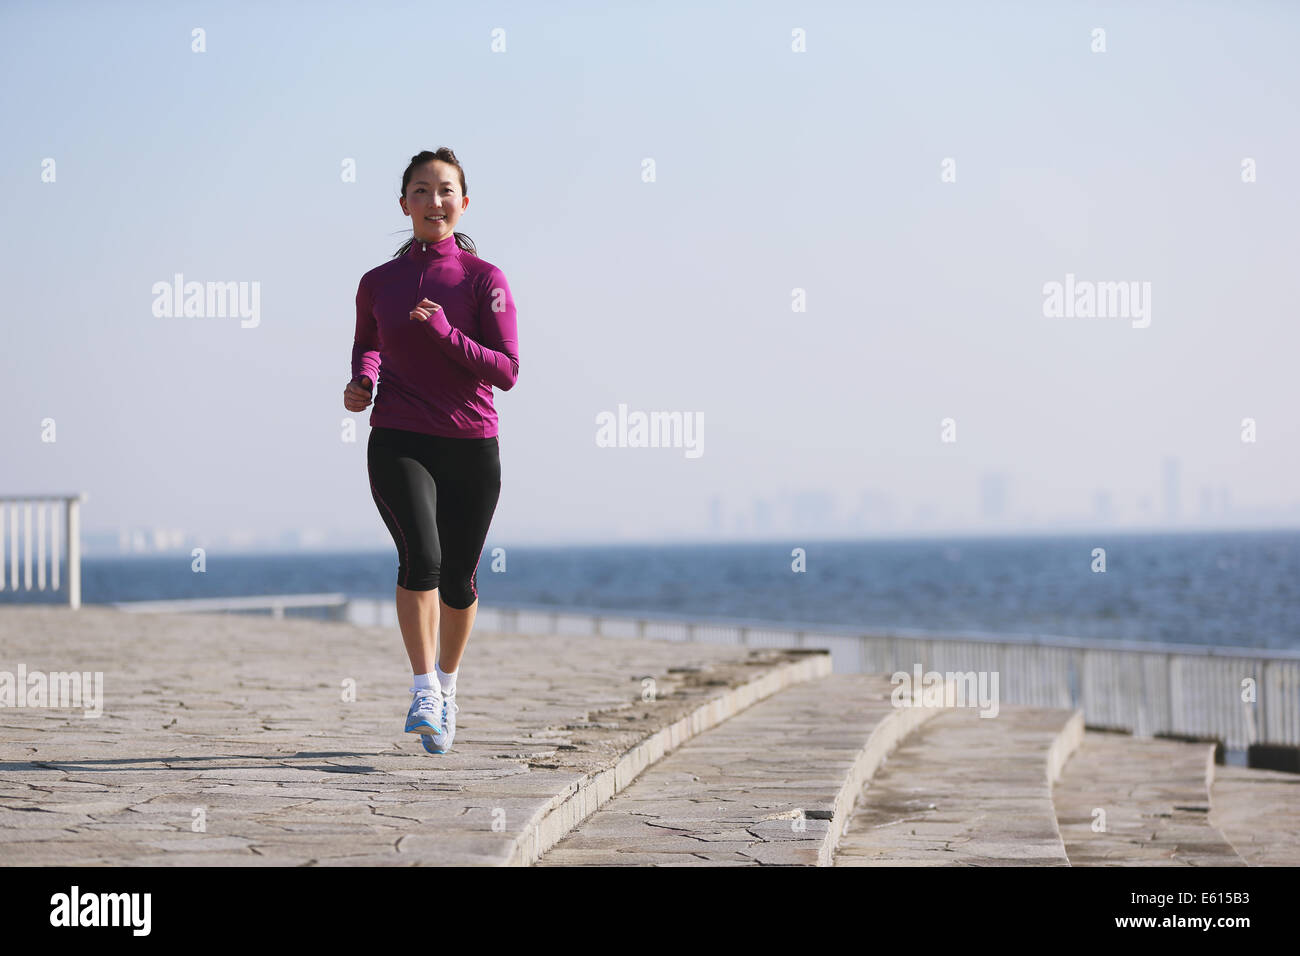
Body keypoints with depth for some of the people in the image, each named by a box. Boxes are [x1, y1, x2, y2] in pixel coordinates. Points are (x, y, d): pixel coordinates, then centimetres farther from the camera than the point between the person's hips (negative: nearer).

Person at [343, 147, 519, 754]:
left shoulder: (485, 280, -3)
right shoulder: (378, 283, 5)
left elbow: (507, 372, -10)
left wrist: (445, 332, -22)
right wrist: (361, 383, 4)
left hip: (471, 447, 0)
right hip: (399, 445, 0)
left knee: (458, 579, 10)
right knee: (422, 556, -23)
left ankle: (446, 681, 35)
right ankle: (423, 690, -17)